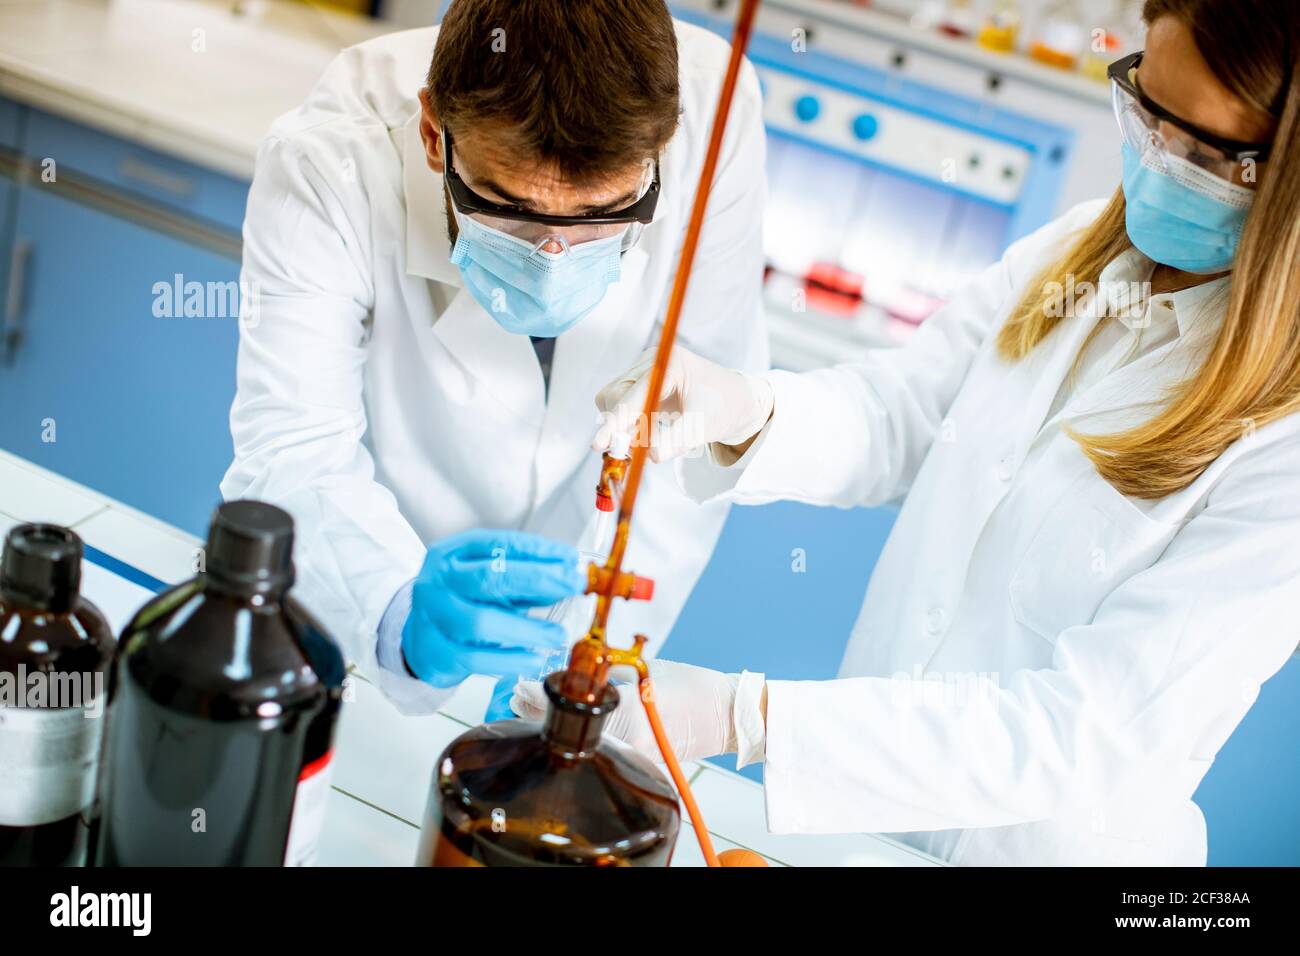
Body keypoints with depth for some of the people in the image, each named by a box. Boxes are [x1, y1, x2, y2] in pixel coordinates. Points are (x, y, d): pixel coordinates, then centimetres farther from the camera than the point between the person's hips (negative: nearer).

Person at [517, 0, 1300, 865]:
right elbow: (897, 412, 2)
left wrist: (743, 719, -33)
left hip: (1030, 838, -4)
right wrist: (749, 412, -20)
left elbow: (1094, 731, -27)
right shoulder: (1079, 251, -5)